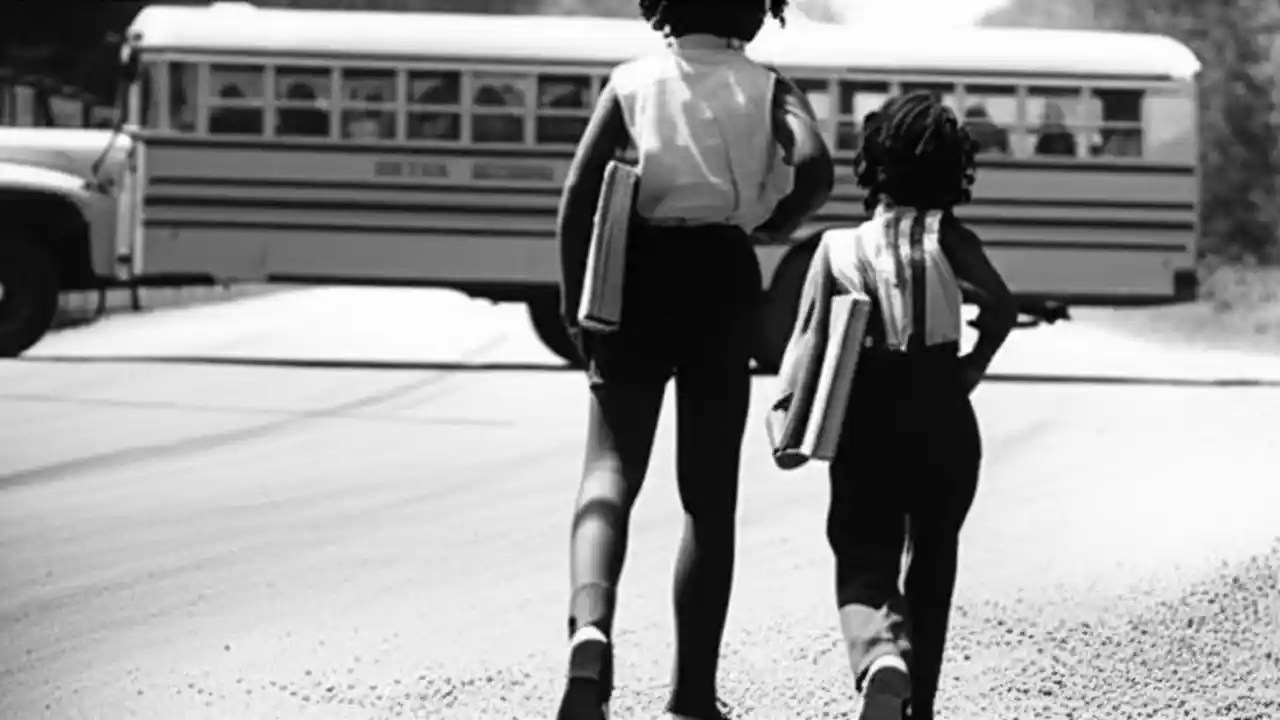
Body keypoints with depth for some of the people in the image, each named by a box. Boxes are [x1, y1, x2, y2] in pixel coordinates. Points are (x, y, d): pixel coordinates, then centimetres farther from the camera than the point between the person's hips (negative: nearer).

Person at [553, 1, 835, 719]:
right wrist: (773, 223, 6)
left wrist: (576, 305, 2)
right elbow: (815, 167, -14)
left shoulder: (634, 81, 7)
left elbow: (579, 193, -3)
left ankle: (591, 626, -35)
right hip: (723, 276, 0)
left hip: (638, 272, 0)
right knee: (711, 496, 9)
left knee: (611, 469, -5)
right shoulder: (768, 89, 6)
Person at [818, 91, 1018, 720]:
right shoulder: (948, 239, -1)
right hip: (942, 418, 1)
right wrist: (972, 367, -1)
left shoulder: (838, 247, 2)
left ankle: (878, 657, -33)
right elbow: (1002, 306, -15)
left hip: (864, 421, 0)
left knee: (863, 564, -1)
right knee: (932, 561, 19)